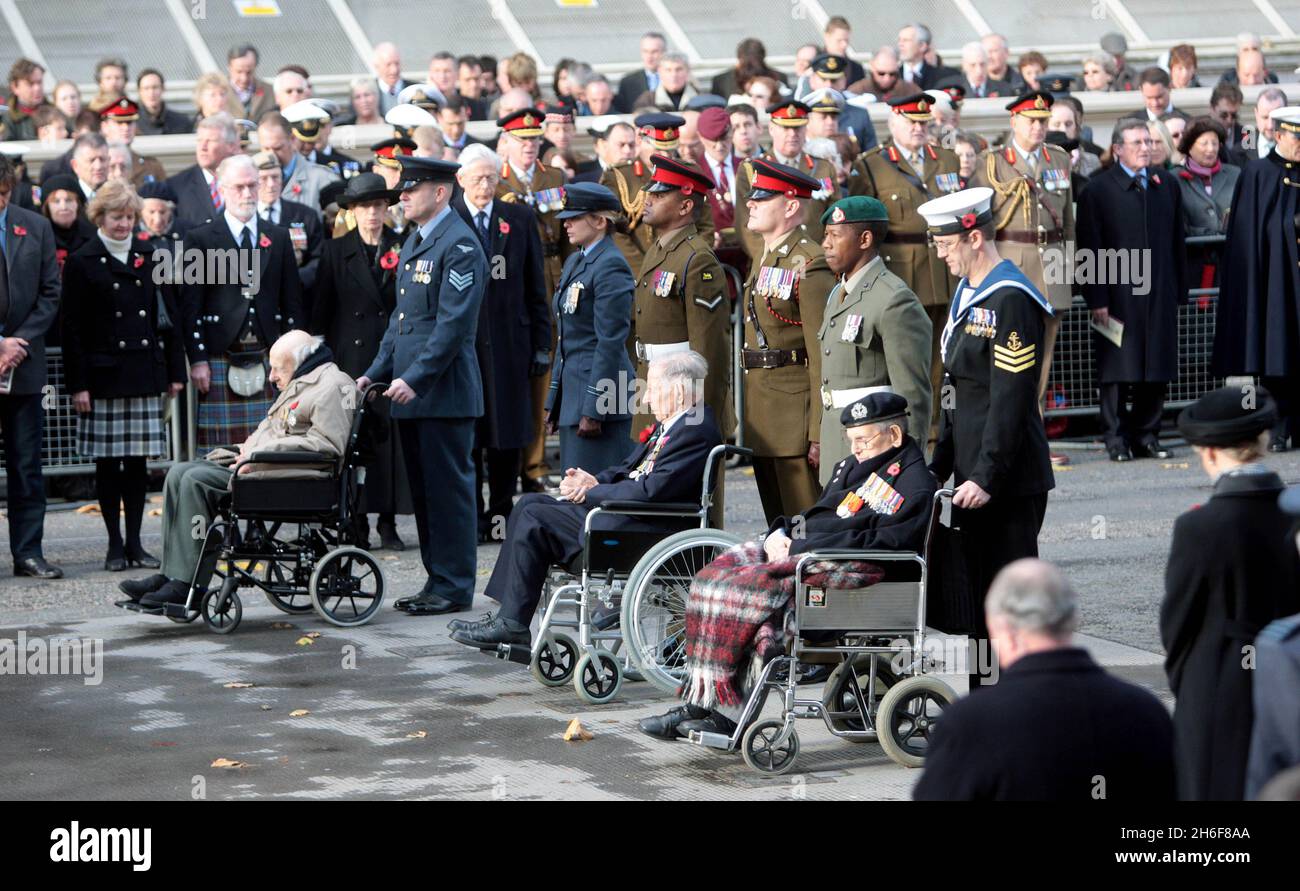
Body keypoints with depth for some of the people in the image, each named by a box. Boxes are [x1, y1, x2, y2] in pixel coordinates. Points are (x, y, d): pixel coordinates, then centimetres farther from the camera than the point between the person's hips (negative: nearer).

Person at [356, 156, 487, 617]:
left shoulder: (459, 245, -13)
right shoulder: (414, 243, 18)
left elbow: (454, 322, -19)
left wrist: (415, 378, -22)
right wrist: (376, 372, 15)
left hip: (444, 390, -10)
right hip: (411, 390, 10)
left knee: (448, 488, -4)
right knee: (423, 490, 12)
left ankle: (454, 587, 0)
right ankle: (437, 579, 18)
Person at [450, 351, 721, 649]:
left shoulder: (697, 431, -19)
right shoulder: (669, 425, 14)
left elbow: (649, 492, -25)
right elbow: (627, 468, 20)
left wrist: (591, 491, -14)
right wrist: (595, 481, -1)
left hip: (641, 530, -11)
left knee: (534, 519, -10)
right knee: (529, 504, 11)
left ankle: (512, 624, -2)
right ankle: (506, 616, 9)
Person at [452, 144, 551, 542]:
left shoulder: (520, 219, 7)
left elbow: (536, 287, 8)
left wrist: (541, 345, 4)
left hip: (509, 343, 2)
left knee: (507, 434, 6)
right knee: (465, 434, 1)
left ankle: (501, 513, 15)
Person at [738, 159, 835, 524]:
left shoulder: (809, 265, -14)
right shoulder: (764, 255, 15)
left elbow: (822, 354, -17)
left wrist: (819, 434, -20)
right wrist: (748, 416, 18)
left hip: (796, 411, -9)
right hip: (762, 416, 9)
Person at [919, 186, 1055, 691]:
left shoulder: (1010, 300, -16)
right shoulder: (967, 294, 15)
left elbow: (1012, 400, -19)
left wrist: (986, 477, -20)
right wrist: (941, 464, 18)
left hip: (1009, 484, -10)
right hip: (972, 478, 10)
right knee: (979, 595, 13)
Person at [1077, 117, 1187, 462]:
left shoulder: (1168, 186, 13)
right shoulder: (1098, 190, -2)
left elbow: (1177, 243, 14)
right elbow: (1090, 249, -6)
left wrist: (1179, 292, 8)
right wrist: (1096, 299, -11)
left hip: (1160, 296, 4)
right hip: (1117, 294, -4)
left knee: (1156, 371, 6)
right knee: (1117, 370, 0)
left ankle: (1147, 436, 14)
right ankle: (1117, 439, 7)